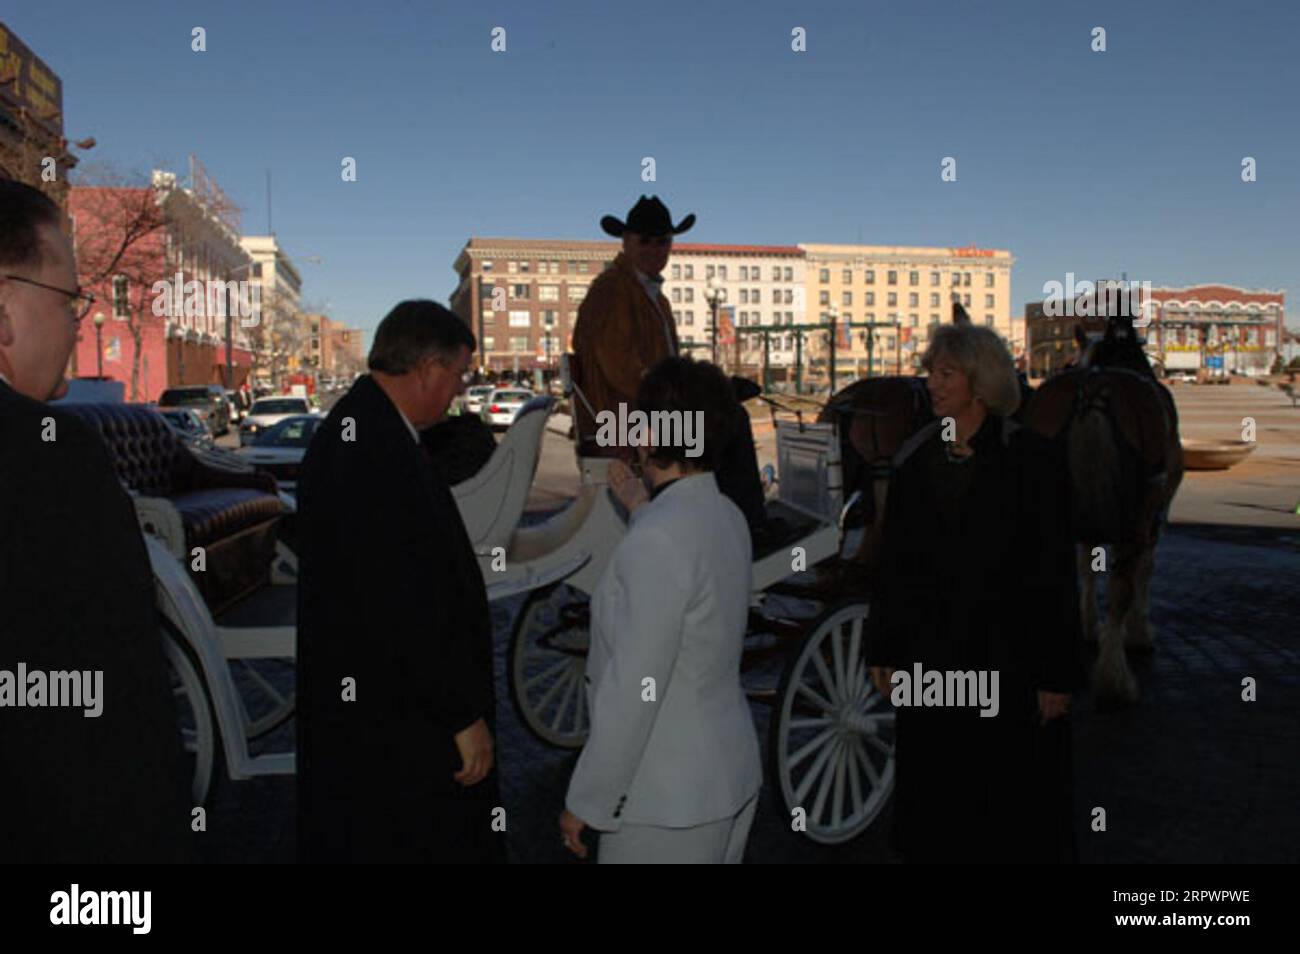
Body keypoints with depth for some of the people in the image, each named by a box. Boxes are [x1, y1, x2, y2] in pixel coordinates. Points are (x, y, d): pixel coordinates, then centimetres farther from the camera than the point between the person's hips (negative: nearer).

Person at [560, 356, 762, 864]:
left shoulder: (655, 541, -25)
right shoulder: (726, 517, 2)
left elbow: (632, 692, -24)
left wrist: (584, 802, -14)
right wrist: (642, 509, 22)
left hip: (669, 800, -9)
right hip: (731, 771, 9)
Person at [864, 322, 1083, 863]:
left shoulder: (1027, 461, -8)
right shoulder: (916, 462, 4)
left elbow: (1054, 574, -9)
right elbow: (893, 567, 7)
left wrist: (1057, 675, -11)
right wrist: (882, 650, 7)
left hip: (1007, 659, -4)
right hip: (929, 655, 4)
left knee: (1012, 801, 8)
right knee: (934, 801, 13)